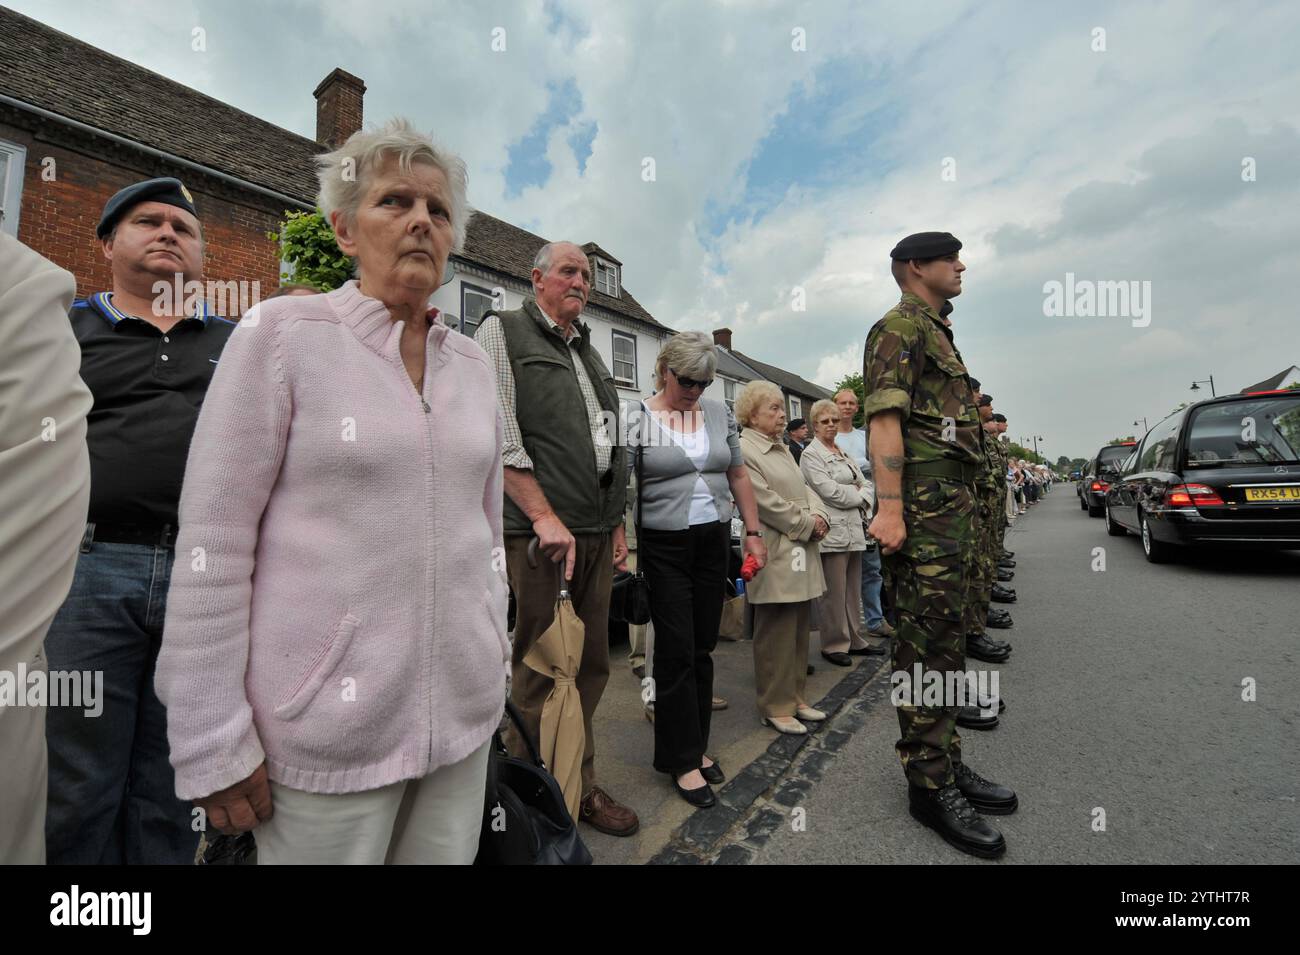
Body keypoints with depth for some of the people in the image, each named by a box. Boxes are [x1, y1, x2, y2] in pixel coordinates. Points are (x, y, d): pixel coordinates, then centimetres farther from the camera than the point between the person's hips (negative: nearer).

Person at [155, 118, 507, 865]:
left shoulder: (474, 364, 6)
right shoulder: (283, 334, -7)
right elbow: (213, 540, -9)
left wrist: (495, 666, 13)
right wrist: (214, 739, -9)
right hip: (330, 726, -4)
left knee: (446, 854, 18)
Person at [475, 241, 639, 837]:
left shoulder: (589, 352, 24)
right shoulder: (503, 331, 3)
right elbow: (500, 434, -10)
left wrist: (618, 525, 16)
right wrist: (545, 515, -17)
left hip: (597, 534, 7)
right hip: (541, 530, -7)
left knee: (591, 667, 12)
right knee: (541, 673, 1)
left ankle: (581, 787, 28)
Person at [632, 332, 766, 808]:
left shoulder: (719, 413, 8)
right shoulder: (638, 417, -6)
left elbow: (738, 476, 13)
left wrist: (752, 532, 10)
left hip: (714, 541, 5)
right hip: (663, 546, -4)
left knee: (703, 648, 12)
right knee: (677, 651, 0)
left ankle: (696, 745, 29)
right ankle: (683, 761, 17)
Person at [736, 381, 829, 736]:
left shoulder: (783, 449, 18)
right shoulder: (743, 449, -11)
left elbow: (804, 488, 17)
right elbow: (766, 502, -17)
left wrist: (818, 516, -2)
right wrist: (807, 524, -10)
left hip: (801, 550, 9)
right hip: (774, 553, -9)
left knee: (799, 628, 14)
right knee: (776, 633, -1)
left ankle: (794, 696, 27)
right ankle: (775, 707, 12)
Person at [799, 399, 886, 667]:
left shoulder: (843, 452, 20)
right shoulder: (811, 454, -5)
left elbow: (866, 483, 16)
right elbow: (830, 491, -15)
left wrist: (863, 498, -5)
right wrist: (858, 495, -2)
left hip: (854, 529, 8)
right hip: (832, 531, -8)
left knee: (853, 590, 13)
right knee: (834, 592, -2)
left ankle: (853, 640, 24)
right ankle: (834, 645, 10)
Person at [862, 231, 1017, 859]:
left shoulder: (936, 332, 26)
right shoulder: (899, 328, -5)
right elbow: (885, 419, -18)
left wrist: (965, 501, 20)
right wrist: (889, 507, -26)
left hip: (956, 500, 10)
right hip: (924, 503, -10)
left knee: (947, 637, 14)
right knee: (926, 642, -6)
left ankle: (947, 761, 27)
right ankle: (929, 786, 5)